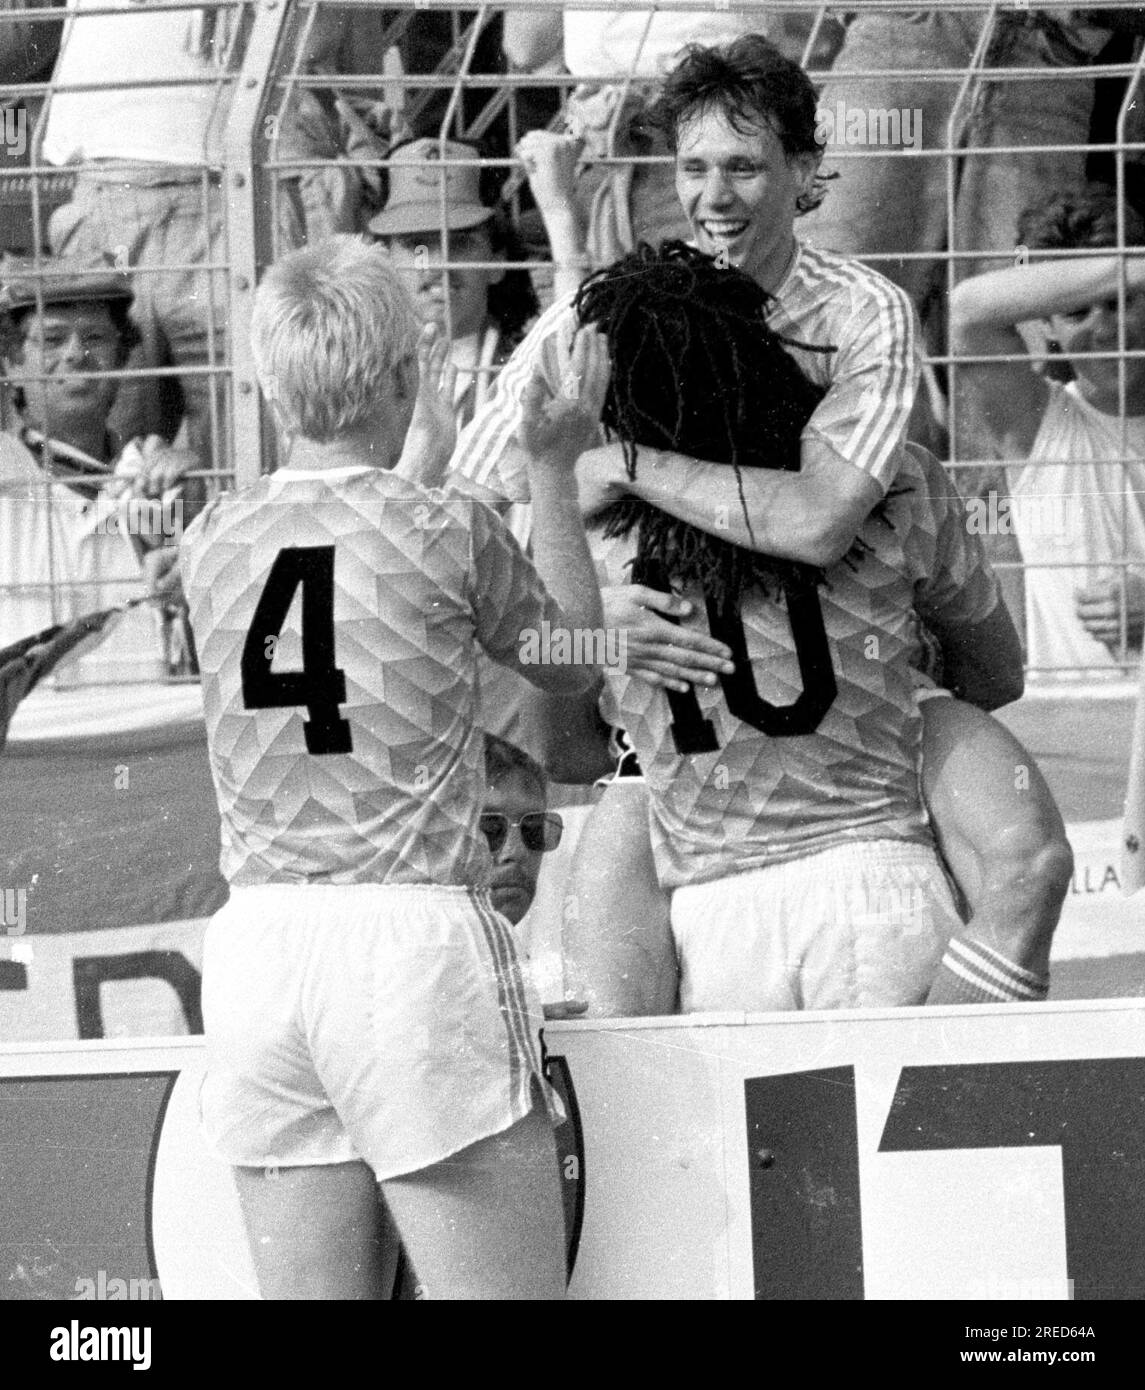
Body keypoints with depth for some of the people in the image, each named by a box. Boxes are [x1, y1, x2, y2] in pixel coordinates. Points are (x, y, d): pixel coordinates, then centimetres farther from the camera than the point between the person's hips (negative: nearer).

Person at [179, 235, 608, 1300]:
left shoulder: (210, 544, 7)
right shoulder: (446, 535, -4)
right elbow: (573, 660, 14)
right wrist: (553, 473, 22)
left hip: (256, 947, 5)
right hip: (417, 934, -5)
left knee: (307, 1296, 7)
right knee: (502, 1295, -1)